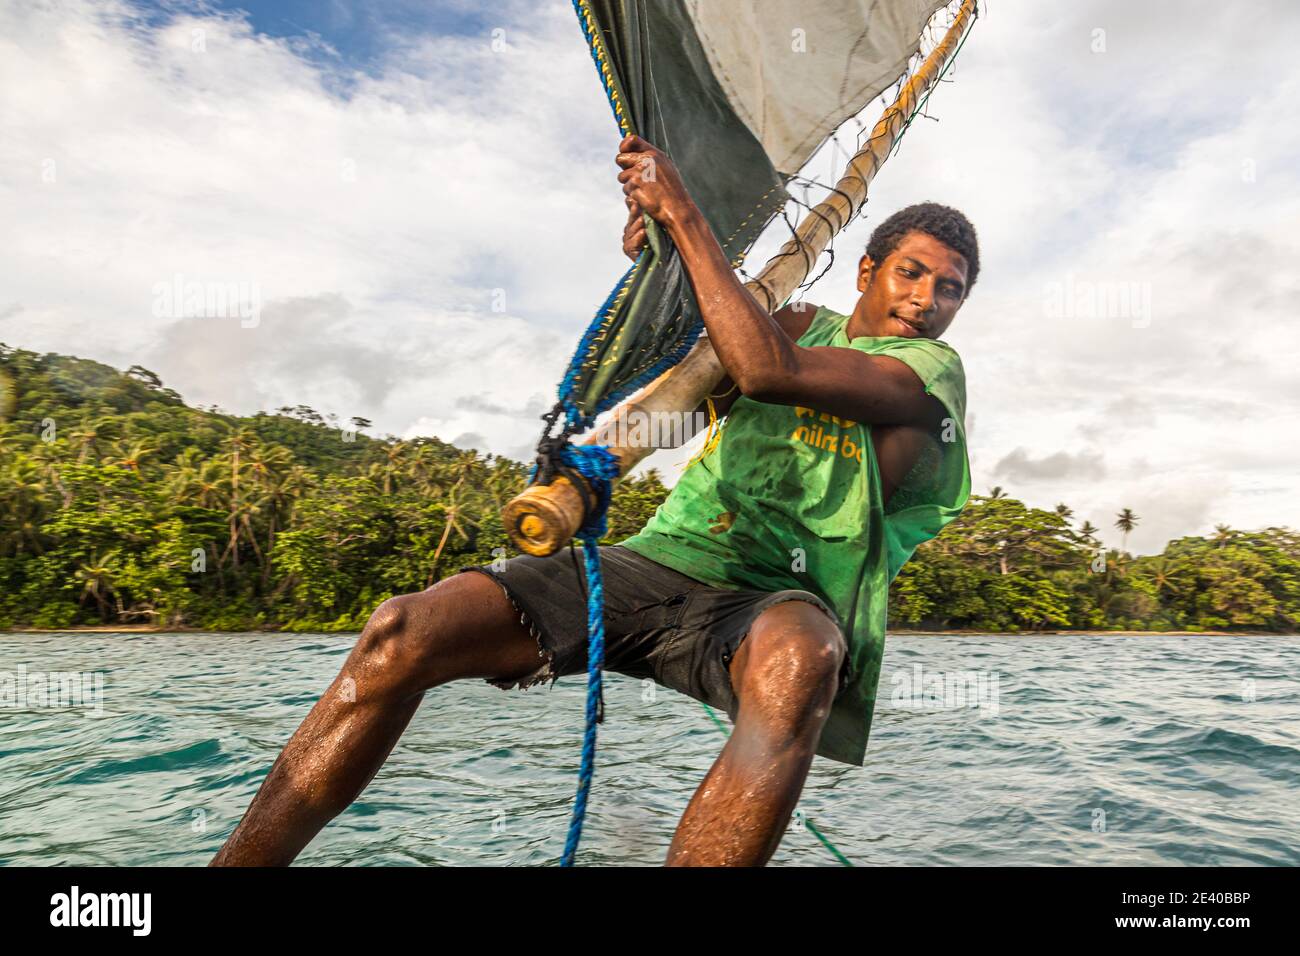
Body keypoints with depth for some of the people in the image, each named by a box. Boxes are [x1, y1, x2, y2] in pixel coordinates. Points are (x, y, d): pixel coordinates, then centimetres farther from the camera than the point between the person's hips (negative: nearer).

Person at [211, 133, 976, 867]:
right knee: (405, 630, -16)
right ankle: (239, 858, -8)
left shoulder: (934, 369, 4)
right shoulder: (807, 326, 21)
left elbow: (765, 369, -14)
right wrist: (651, 256, 6)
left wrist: (683, 214, -9)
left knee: (798, 658, -43)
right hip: (661, 560, 4)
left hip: (775, 599, -3)